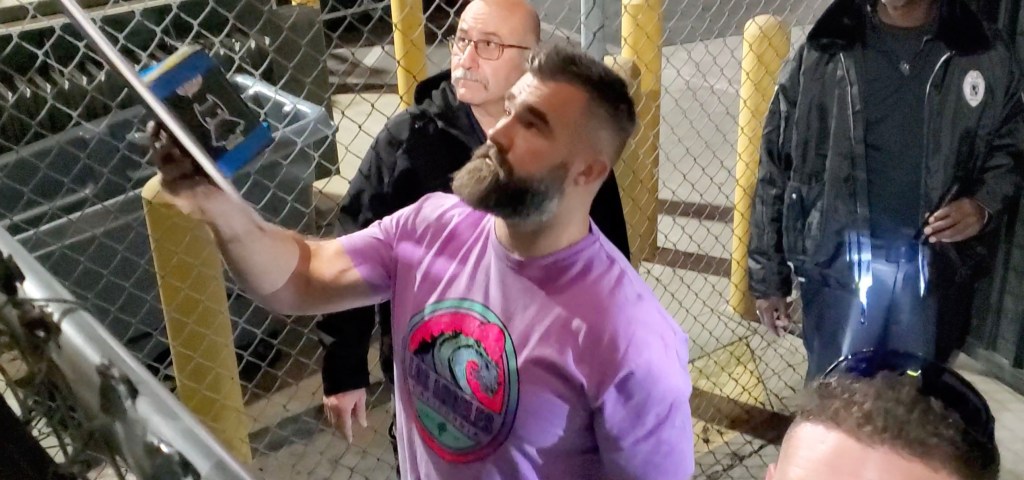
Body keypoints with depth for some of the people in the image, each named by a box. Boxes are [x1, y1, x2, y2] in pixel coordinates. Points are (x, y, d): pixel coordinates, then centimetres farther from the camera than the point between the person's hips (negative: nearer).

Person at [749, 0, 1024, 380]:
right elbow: (777, 164, 1)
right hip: (842, 260, -1)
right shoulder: (824, 52, -2)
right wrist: (768, 274, 1)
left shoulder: (984, 55, 1)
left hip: (936, 266, 1)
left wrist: (984, 205, -11)